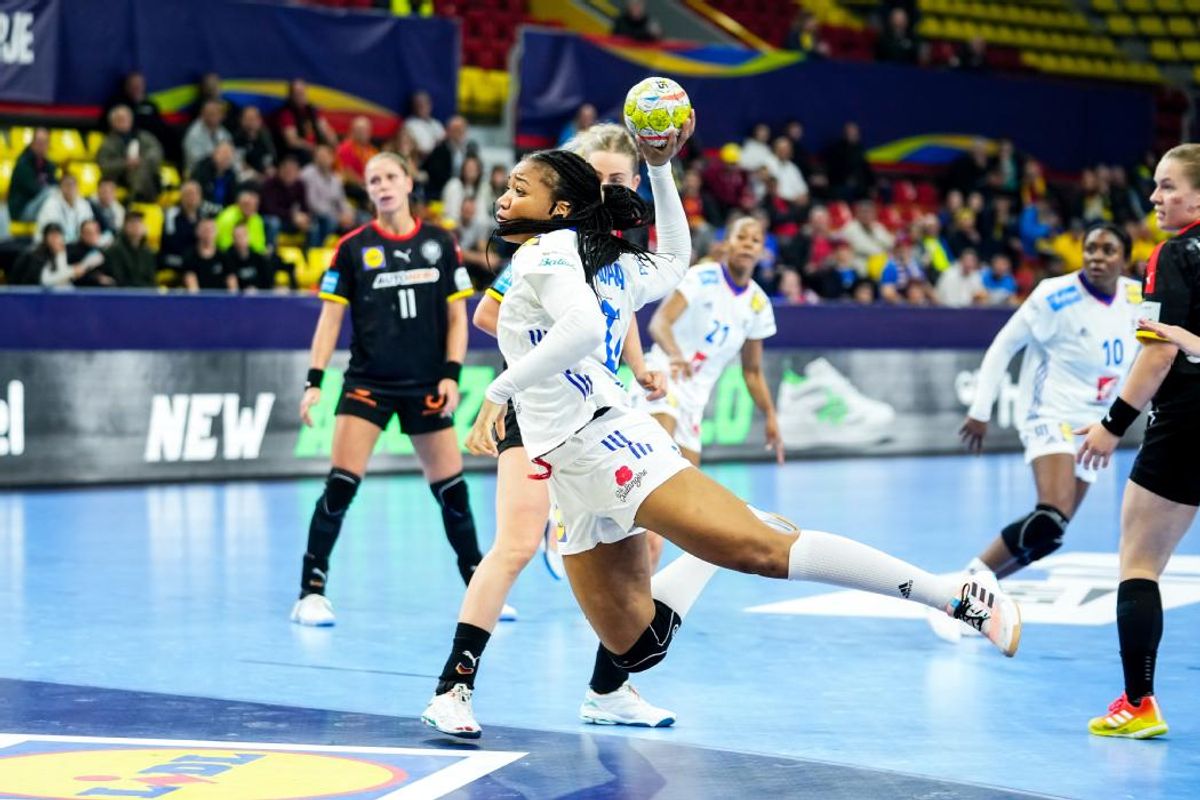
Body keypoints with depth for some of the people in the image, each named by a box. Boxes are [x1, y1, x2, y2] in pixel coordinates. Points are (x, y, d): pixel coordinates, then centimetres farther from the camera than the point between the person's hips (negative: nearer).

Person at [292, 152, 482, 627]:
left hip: (426, 385, 2)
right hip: (367, 382, -1)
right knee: (341, 483, -13)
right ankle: (311, 592, -4)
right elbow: (330, 317, -1)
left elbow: (457, 316, 7)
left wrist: (451, 373, -5)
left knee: (452, 489, 4)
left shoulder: (439, 244, 4)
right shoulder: (353, 248, -1)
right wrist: (315, 380, -10)